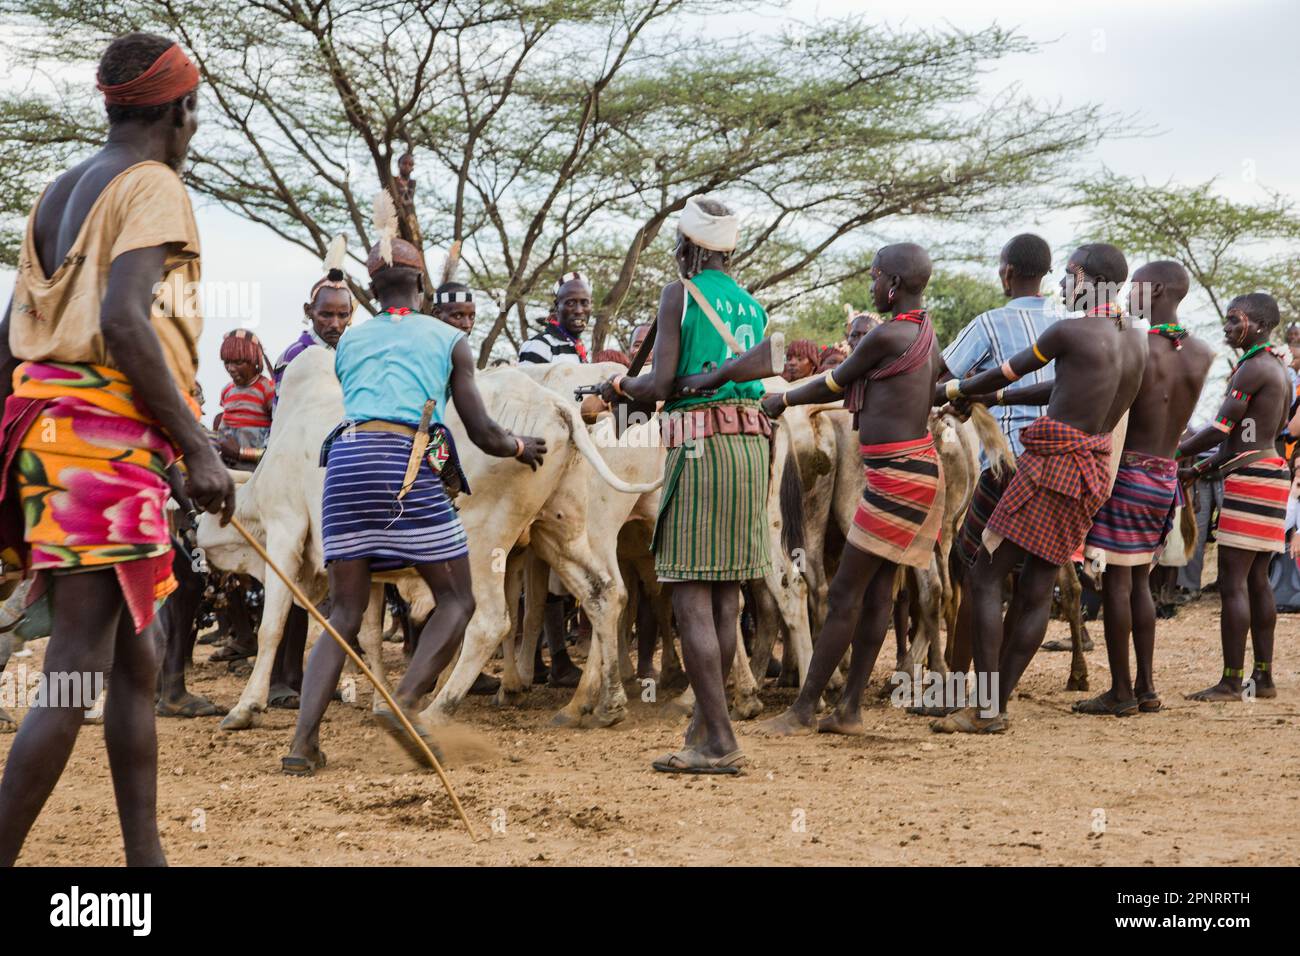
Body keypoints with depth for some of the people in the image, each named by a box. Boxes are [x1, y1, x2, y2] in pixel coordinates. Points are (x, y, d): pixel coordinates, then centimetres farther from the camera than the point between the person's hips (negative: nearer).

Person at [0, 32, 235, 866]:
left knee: (135, 658, 14)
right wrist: (198, 446, -19)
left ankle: (146, 856, 17)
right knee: (78, 673, -10)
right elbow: (124, 320, -19)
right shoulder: (153, 185, -5)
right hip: (111, 431, -9)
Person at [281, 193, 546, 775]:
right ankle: (404, 702, -14)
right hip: (409, 466, -4)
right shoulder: (449, 340, 14)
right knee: (456, 599, 9)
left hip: (346, 460, 4)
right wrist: (522, 448, 34)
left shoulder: (349, 343, 23)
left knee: (345, 612, 9)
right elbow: (482, 433, 12)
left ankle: (302, 742, -5)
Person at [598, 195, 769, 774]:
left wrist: (619, 385, 12)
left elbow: (660, 387, -9)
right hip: (752, 446, 7)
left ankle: (719, 741, -12)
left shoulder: (680, 294, -2)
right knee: (726, 598, 10)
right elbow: (748, 375, 16)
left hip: (698, 445, -7)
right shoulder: (752, 305, 16)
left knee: (691, 598, -7)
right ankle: (705, 722, 18)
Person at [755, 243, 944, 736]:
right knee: (878, 588, 10)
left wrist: (781, 401, 14)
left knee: (846, 590, -6)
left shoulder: (886, 336, -14)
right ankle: (849, 709, 13)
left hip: (896, 474, -9)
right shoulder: (926, 331, 12)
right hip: (917, 466, 9)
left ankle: (803, 710, -2)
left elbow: (834, 384, -1)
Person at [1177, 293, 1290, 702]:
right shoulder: (1278, 368, 18)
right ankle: (1263, 677, 14)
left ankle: (1231, 682, -11)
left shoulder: (1253, 368, -13)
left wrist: (1174, 454, -7)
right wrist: (1206, 466, 17)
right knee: (1256, 580, 12)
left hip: (1250, 479, -10)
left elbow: (1221, 430, -16)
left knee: (1232, 580, -10)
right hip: (1269, 470, 10)